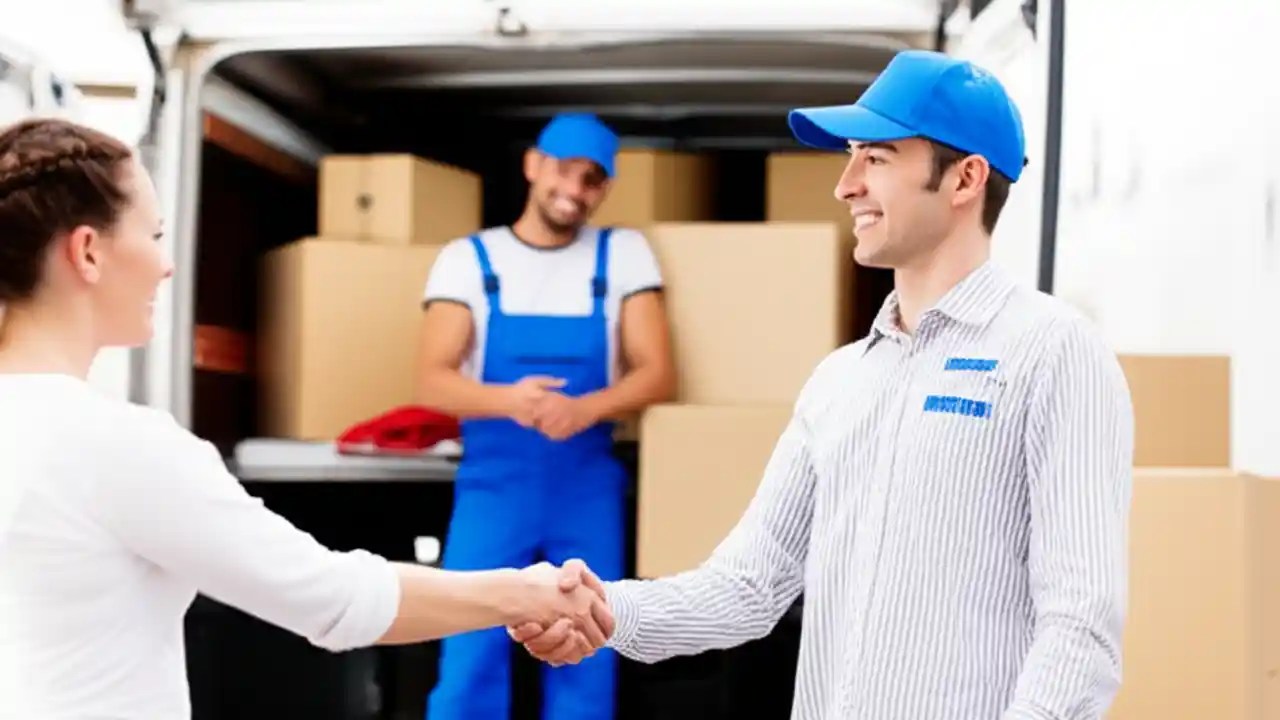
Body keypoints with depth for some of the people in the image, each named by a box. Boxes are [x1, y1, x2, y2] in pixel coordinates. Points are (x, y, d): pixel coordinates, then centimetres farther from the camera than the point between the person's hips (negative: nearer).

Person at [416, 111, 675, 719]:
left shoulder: (624, 254, 3)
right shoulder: (467, 258, 1)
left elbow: (657, 373, -3)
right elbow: (434, 382, -5)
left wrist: (585, 409, -23)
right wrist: (510, 400, -26)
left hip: (588, 487, 1)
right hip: (493, 485, -1)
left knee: (585, 666, 7)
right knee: (470, 660, -2)